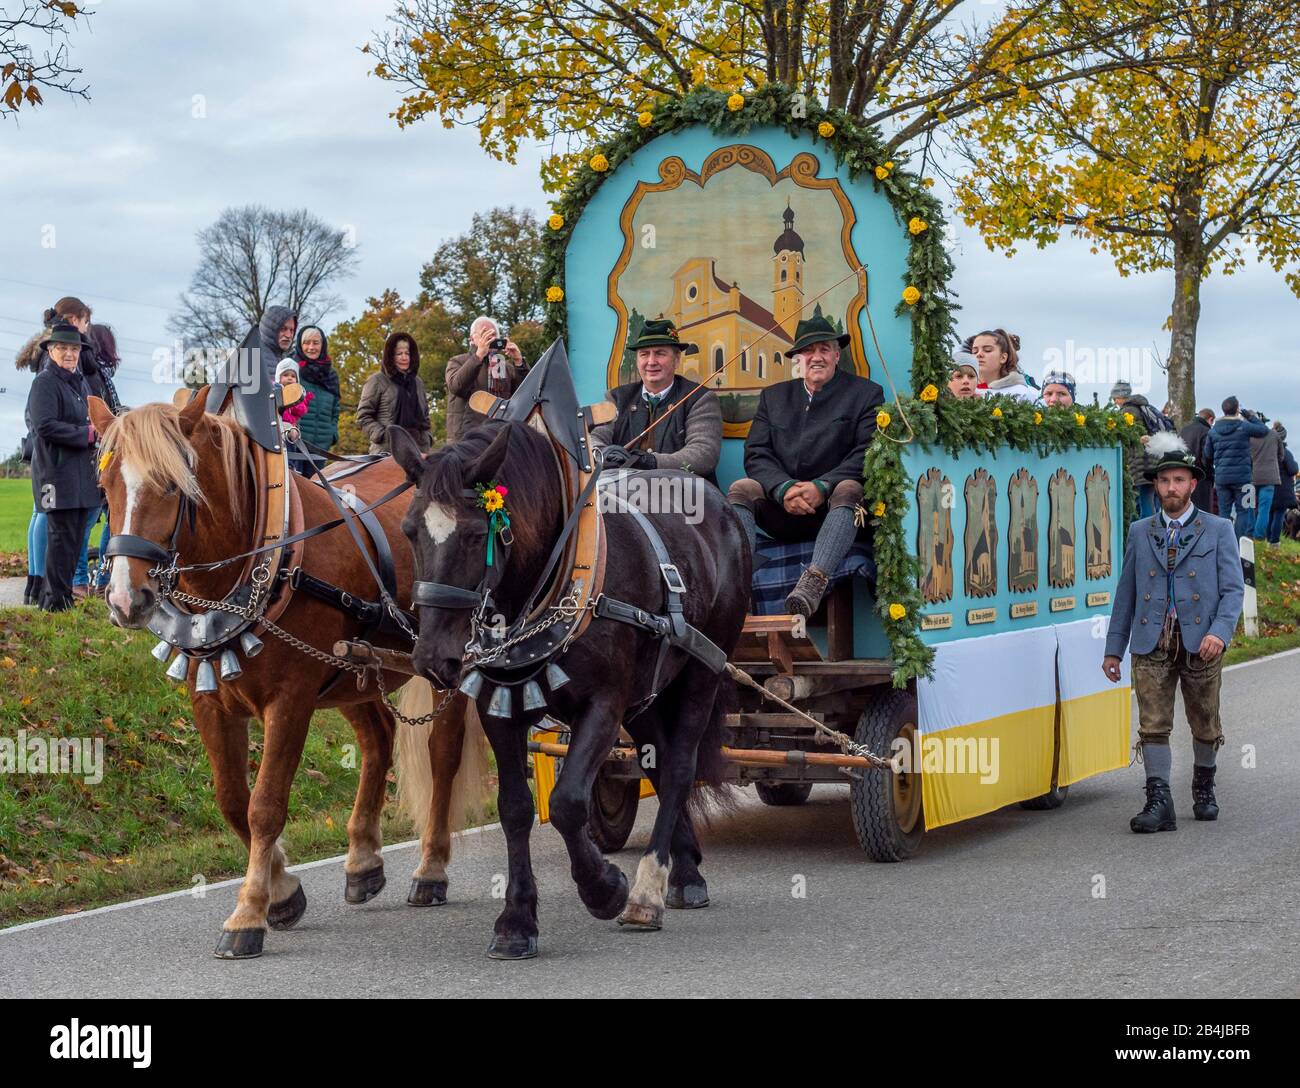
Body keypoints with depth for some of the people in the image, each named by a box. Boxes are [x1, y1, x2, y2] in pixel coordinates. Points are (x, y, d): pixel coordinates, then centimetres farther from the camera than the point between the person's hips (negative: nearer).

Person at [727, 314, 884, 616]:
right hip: (782, 512, 3)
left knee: (849, 488, -34)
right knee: (740, 489, -22)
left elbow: (867, 453, -7)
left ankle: (813, 584, -52)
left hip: (834, 505, -3)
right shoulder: (773, 396, 17)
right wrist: (784, 489, -16)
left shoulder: (866, 394, 6)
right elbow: (756, 454, 5)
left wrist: (821, 488, -21)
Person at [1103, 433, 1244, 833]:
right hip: (1152, 644, 1)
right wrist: (1113, 648, 10)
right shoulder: (1140, 532, 11)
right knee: (1153, 724, -9)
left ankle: (1204, 788, 32)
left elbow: (1233, 589, -1)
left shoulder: (1217, 530, 5)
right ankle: (1159, 803, -11)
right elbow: (1126, 593, 14)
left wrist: (1220, 632, -18)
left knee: (1205, 725, 10)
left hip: (1201, 644, -1)